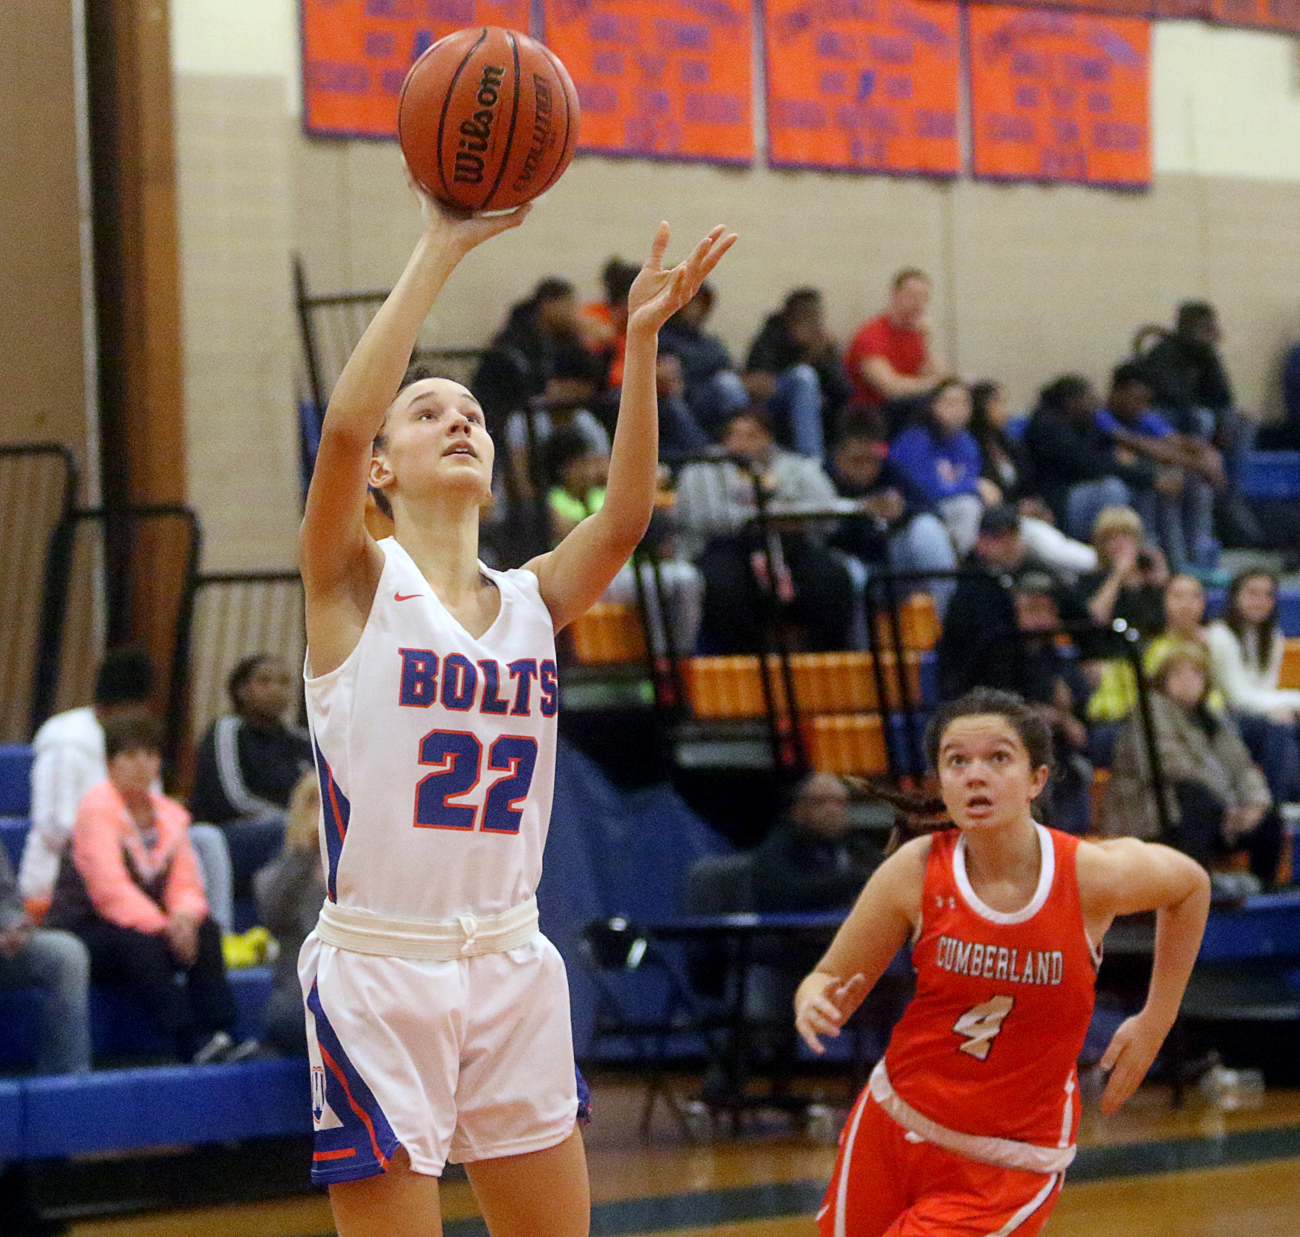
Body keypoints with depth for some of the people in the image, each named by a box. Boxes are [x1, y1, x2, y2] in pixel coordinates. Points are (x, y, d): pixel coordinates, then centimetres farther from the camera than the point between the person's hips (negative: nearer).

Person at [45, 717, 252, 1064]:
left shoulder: (170, 815, 11)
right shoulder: (97, 807, -11)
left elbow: (186, 884, 5)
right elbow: (109, 886, -21)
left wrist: (184, 915, -21)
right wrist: (162, 926, -29)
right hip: (82, 928, -6)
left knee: (206, 931, -20)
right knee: (142, 947, -36)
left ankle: (221, 1033, -33)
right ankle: (192, 1043, -45)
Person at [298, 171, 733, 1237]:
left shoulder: (531, 599, 10)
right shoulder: (355, 583, -3)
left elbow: (624, 519, -9)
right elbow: (344, 422, -20)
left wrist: (641, 341, -19)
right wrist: (440, 249, -22)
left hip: (511, 969, 5)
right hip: (378, 968, -5)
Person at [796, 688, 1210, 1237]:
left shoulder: (1091, 874, -15)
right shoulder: (916, 872, -12)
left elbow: (1190, 884, 7)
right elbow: (829, 981, -3)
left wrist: (1155, 1024, 6)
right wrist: (815, 1004, -27)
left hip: (1007, 1172, -3)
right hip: (892, 1130, 3)